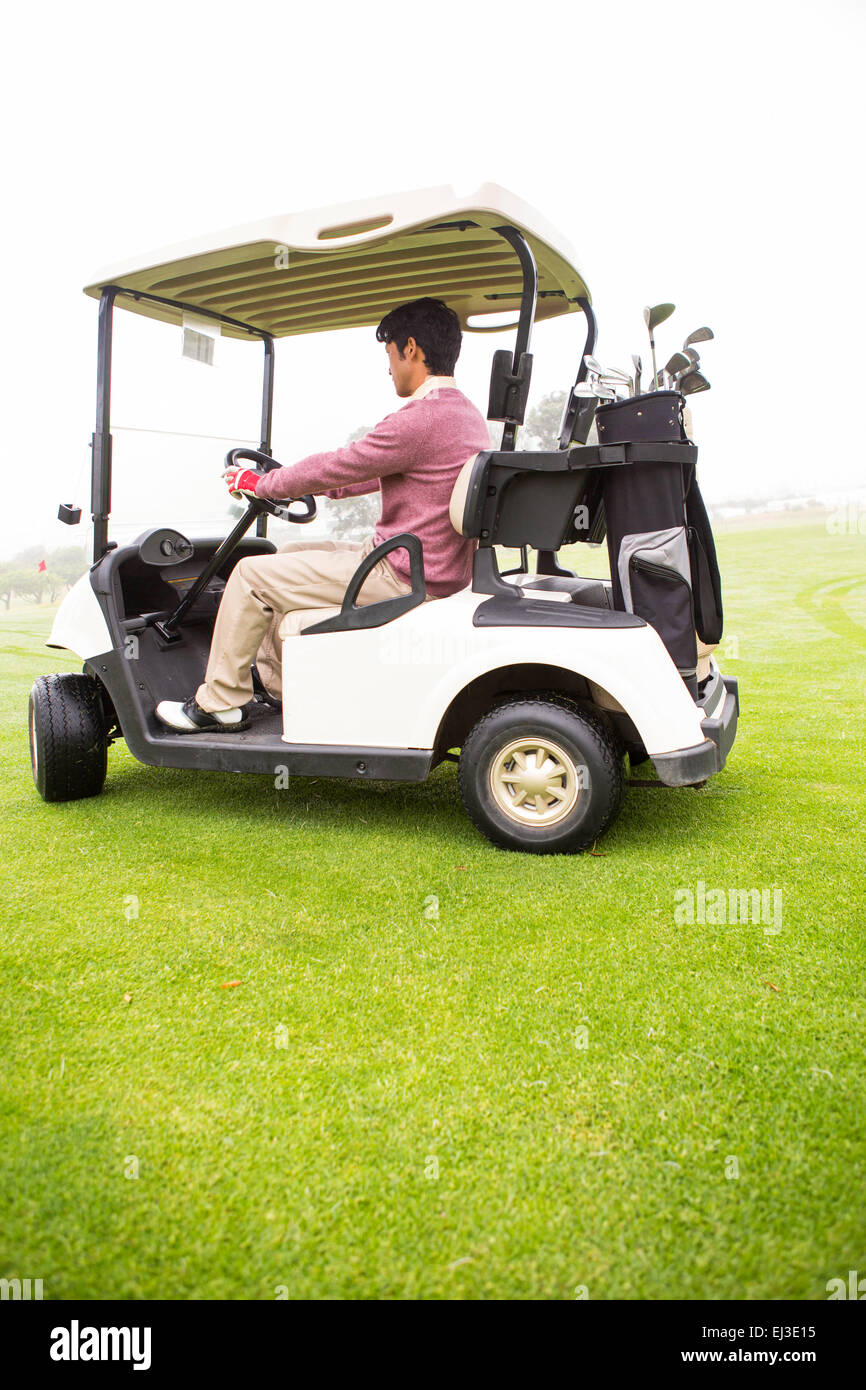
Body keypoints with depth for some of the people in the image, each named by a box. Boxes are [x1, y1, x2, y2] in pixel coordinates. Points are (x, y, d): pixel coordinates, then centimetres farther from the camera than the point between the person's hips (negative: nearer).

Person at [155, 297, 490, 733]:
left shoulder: (420, 419, -21)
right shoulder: (468, 415, 12)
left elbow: (339, 466, -14)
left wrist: (259, 484, 2)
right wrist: (300, 484, 27)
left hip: (402, 576, -10)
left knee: (252, 574, -3)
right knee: (287, 555, 23)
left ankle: (218, 704, 8)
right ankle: (274, 682, 29)